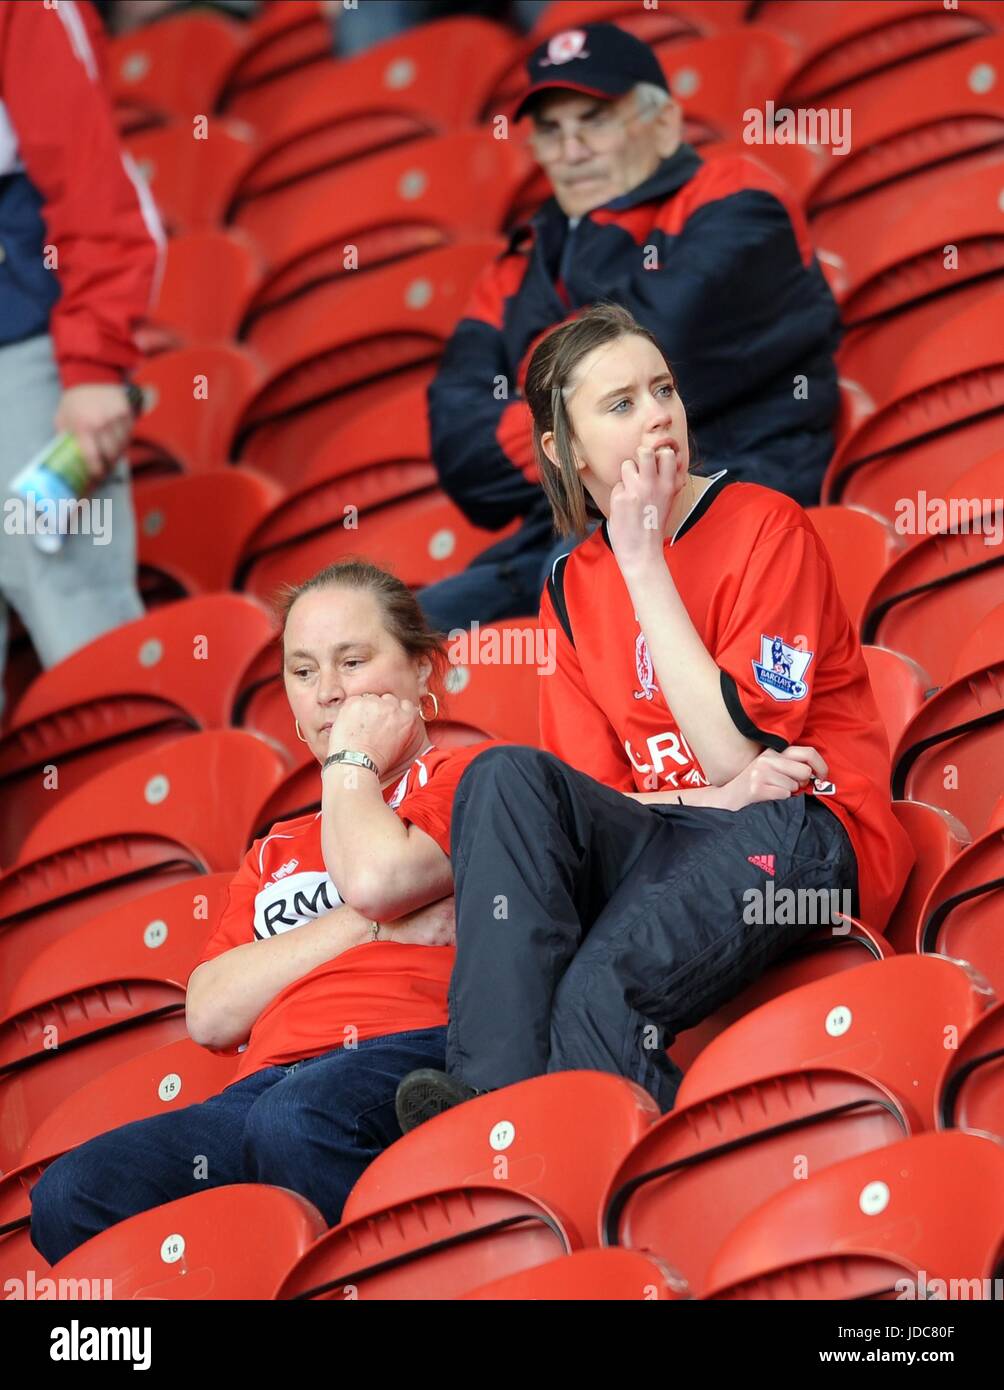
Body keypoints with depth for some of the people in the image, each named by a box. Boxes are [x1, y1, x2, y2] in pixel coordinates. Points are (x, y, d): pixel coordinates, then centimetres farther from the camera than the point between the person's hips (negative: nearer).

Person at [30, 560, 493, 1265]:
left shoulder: (467, 774, 19)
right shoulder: (277, 852, 35)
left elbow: (377, 877, -6)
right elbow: (211, 1014, 15)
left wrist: (353, 759, 14)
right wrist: (370, 924, 3)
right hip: (265, 1084, 5)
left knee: (295, 1122, -42)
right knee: (68, 1197, -25)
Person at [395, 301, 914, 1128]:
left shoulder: (765, 528, -5)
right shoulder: (574, 587, 12)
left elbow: (739, 754, -14)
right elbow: (590, 798, 8)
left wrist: (644, 562, -11)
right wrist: (717, 794, -15)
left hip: (800, 840, -6)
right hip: (663, 845, 6)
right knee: (507, 777, -26)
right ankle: (495, 1093, -37)